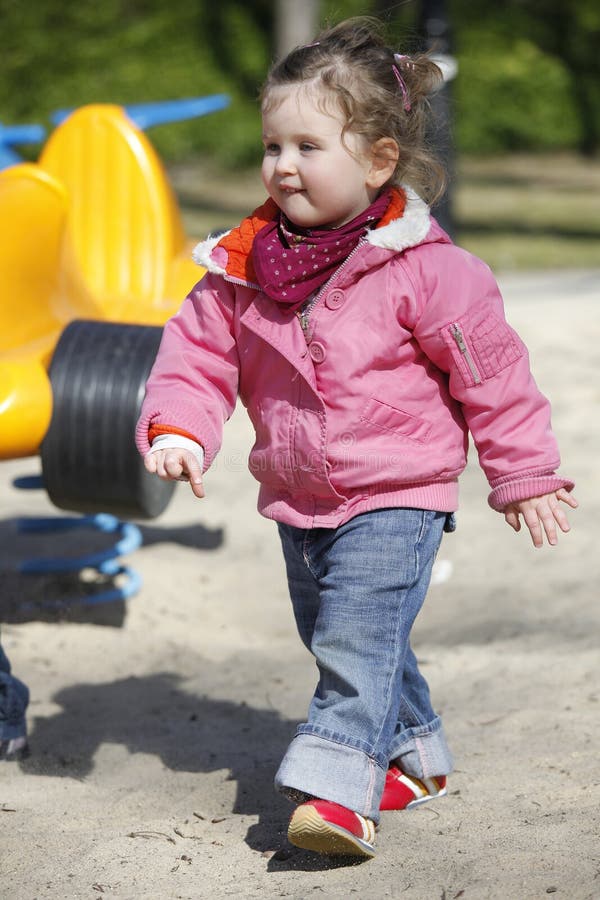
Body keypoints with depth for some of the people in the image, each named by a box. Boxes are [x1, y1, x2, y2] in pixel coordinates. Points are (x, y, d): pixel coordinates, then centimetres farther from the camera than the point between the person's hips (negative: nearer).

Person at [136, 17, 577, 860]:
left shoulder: (424, 270, -16)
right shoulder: (244, 266, -2)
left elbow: (492, 372, -8)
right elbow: (200, 349, 4)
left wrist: (525, 475, -2)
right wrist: (176, 428, -14)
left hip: (396, 498, -6)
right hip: (298, 500, 7)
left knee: (358, 640, -18)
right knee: (341, 640, 18)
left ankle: (337, 786, -19)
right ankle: (415, 752, 37)